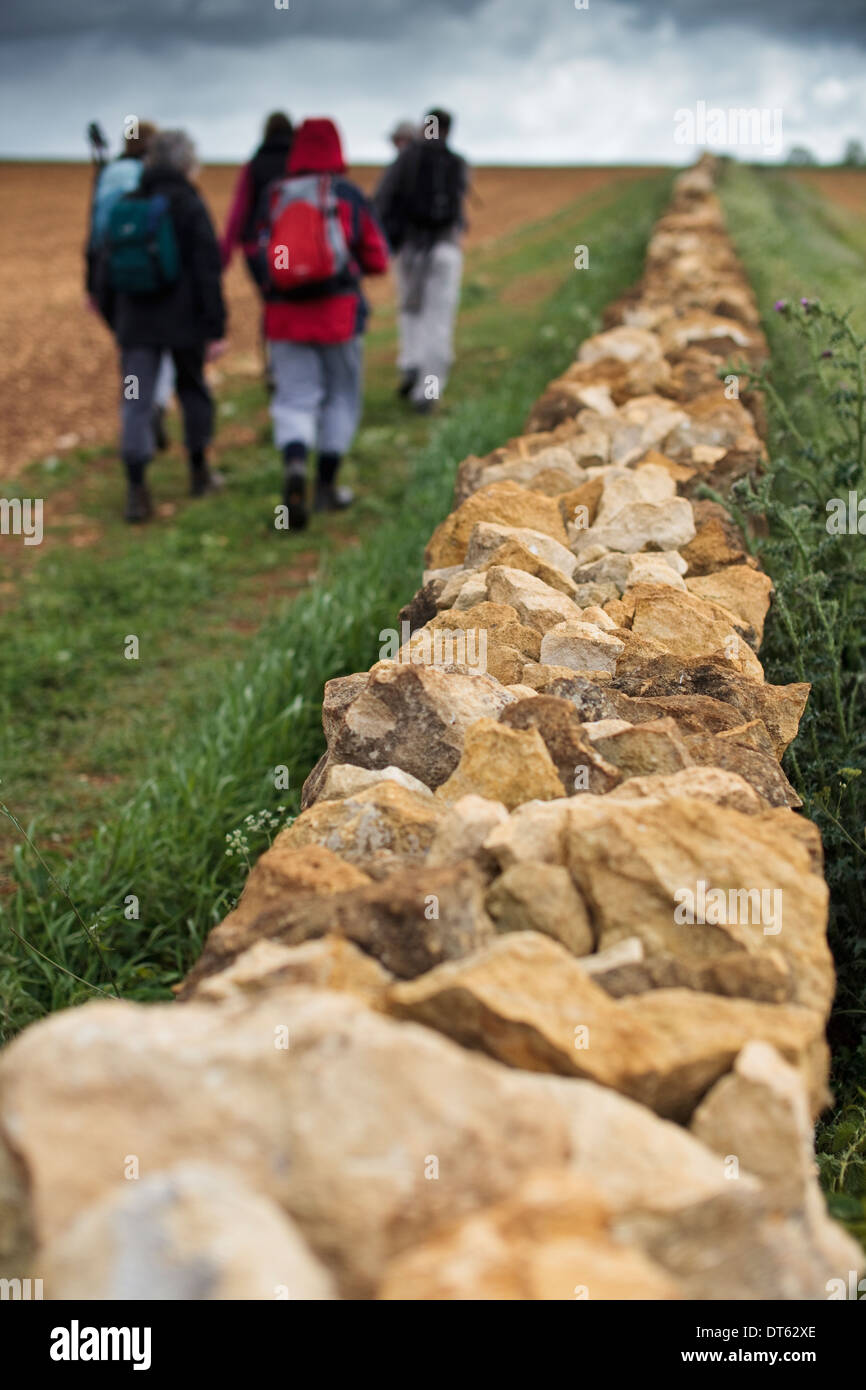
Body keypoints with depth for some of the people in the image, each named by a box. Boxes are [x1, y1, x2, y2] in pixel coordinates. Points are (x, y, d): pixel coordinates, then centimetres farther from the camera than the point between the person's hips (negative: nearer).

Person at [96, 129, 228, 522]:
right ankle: (199, 472, 28)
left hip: (136, 325, 3)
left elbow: (107, 272, 13)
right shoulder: (189, 205, -7)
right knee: (193, 389, 17)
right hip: (185, 321, -3)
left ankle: (137, 489, -11)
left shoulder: (126, 208, 9)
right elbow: (207, 269, -12)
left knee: (135, 403, -1)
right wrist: (216, 328, -11)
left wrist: (116, 324, 22)